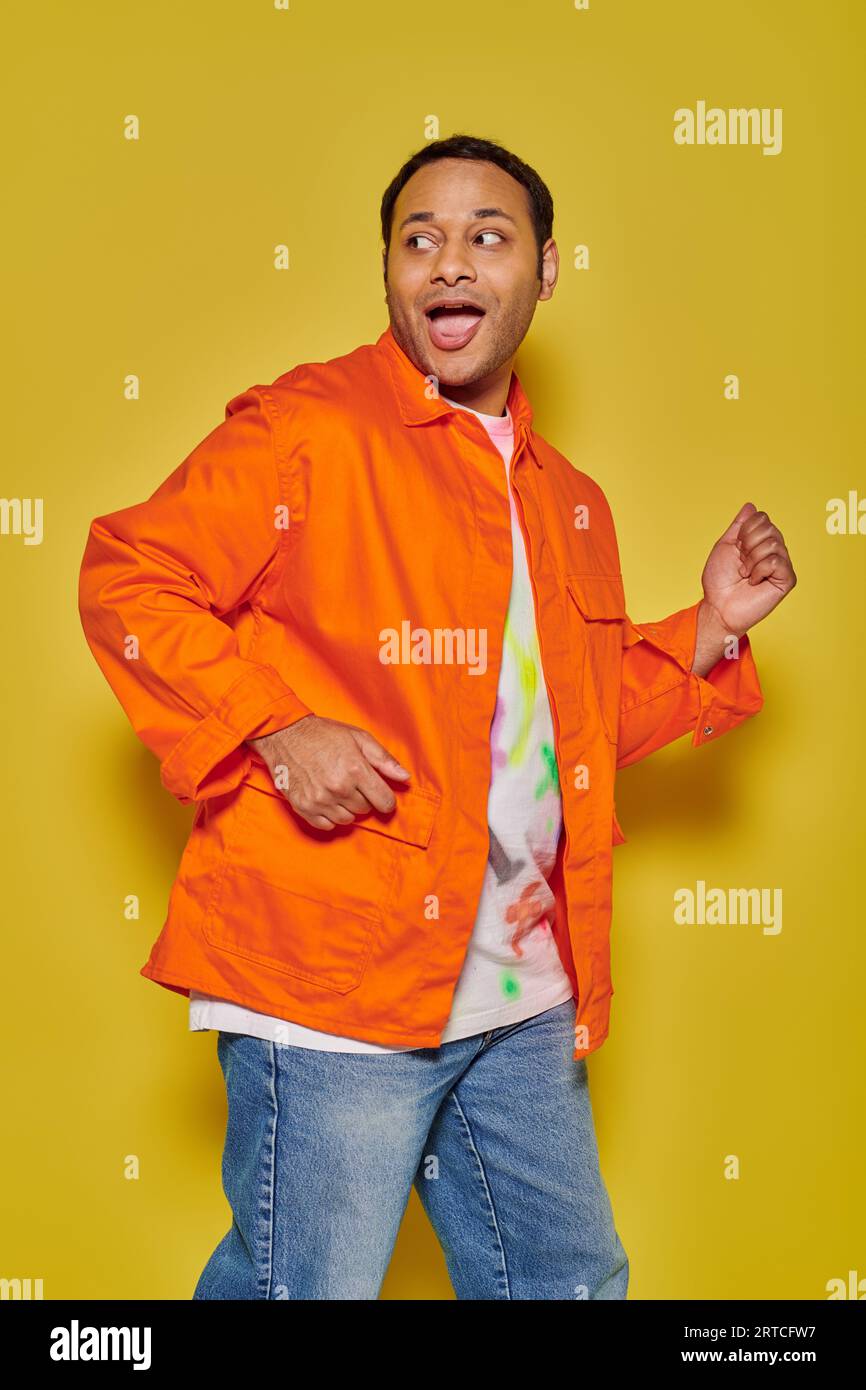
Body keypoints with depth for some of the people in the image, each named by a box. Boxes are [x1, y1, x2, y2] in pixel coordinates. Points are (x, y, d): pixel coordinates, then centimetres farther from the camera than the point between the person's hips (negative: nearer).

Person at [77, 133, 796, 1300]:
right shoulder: (306, 428, -7)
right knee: (307, 1282, 3)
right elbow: (125, 580, -10)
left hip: (525, 998, 7)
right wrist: (273, 728, -21)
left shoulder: (569, 503, 16)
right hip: (335, 980, -7)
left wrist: (711, 627, 11)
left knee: (569, 1278, 20)